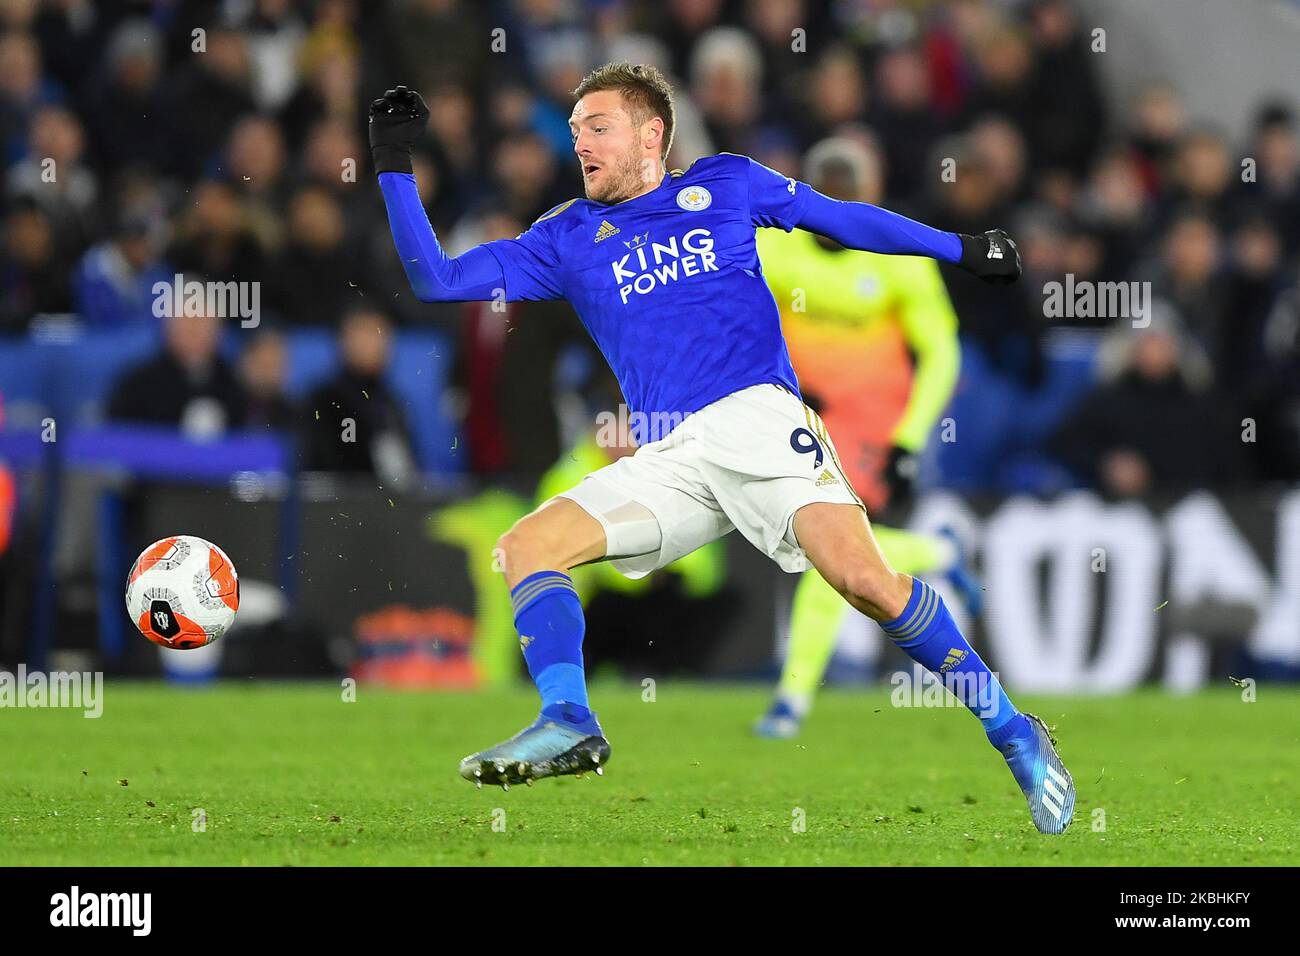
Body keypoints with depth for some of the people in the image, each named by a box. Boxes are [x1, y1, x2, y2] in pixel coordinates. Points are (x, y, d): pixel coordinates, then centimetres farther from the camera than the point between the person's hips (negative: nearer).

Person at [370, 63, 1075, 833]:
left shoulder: (724, 185, 14)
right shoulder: (566, 239, 18)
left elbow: (841, 218, 22)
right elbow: (437, 281, 16)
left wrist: (963, 249, 20)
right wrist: (396, 167, 9)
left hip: (757, 418, -4)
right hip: (667, 460, 4)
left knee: (862, 578, -24)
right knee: (527, 544, -13)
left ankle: (1011, 732, -15)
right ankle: (569, 725, -24)